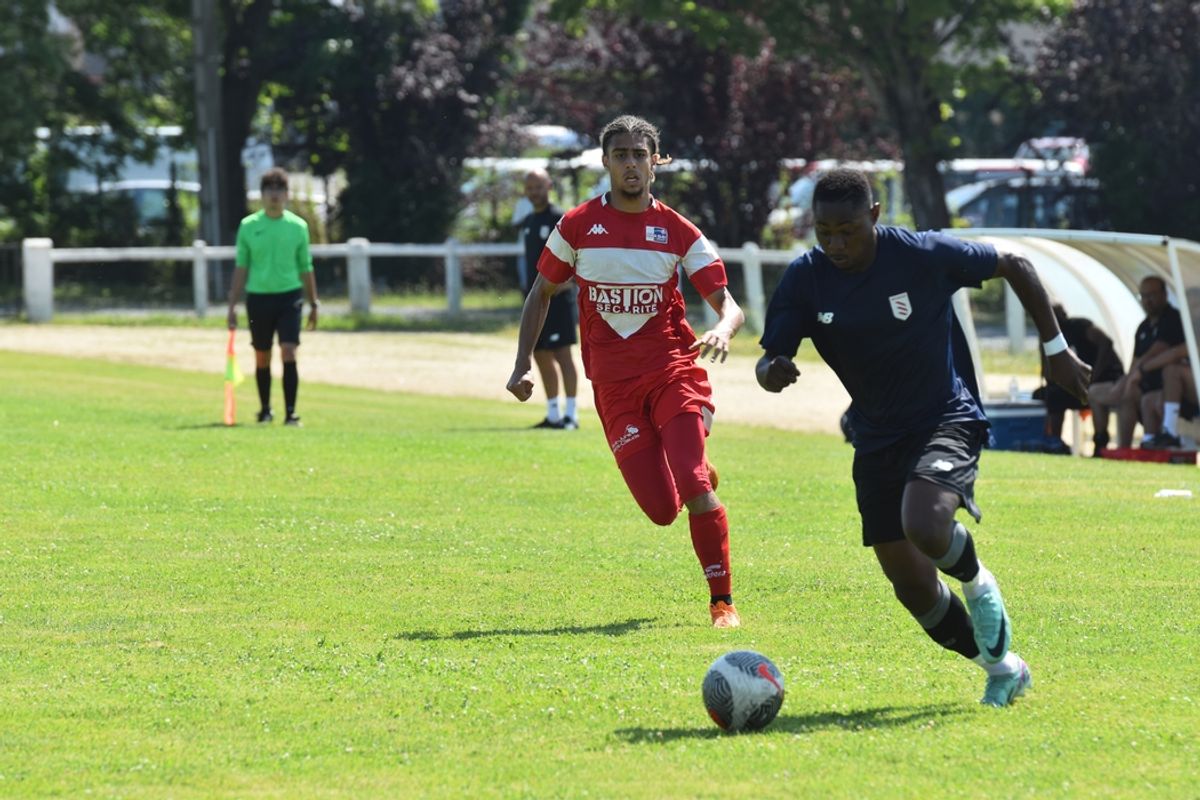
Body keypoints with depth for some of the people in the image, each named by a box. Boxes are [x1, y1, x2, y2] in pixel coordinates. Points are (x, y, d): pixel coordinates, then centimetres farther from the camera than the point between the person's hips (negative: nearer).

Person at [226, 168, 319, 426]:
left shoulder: (298, 226, 3)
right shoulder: (248, 226, 2)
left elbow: (305, 267, 10)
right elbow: (241, 267, 6)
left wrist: (313, 303, 11)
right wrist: (233, 304, 2)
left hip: (289, 297, -1)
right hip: (258, 297, 1)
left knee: (289, 353, -13)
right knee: (262, 358, 9)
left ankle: (291, 412, -11)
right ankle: (265, 410, 25)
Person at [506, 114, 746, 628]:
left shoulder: (679, 233, 2)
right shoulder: (578, 227, 3)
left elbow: (728, 304, -2)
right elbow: (542, 293, 15)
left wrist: (723, 329, -26)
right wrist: (523, 364, 6)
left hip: (673, 369, -1)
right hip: (614, 383, 1)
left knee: (694, 486, -19)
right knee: (662, 510, -7)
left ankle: (722, 601, -6)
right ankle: (699, 477, 31)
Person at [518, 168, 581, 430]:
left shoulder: (559, 219, -8)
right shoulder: (527, 222, 16)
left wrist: (568, 278, -24)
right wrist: (528, 287, 18)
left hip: (556, 294, -8)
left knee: (561, 352, -9)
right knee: (540, 354, 10)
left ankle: (570, 414, -8)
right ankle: (553, 414, 17)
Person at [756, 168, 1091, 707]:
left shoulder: (925, 255, -17)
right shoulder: (805, 279, -9)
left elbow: (1015, 267, -3)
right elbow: (770, 360, -9)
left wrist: (1056, 349, -2)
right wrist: (772, 372, -34)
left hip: (946, 420, -5)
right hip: (877, 437, 5)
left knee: (925, 527, -33)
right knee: (910, 584, 3)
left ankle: (977, 583, 3)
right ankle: (1001, 669, 26)